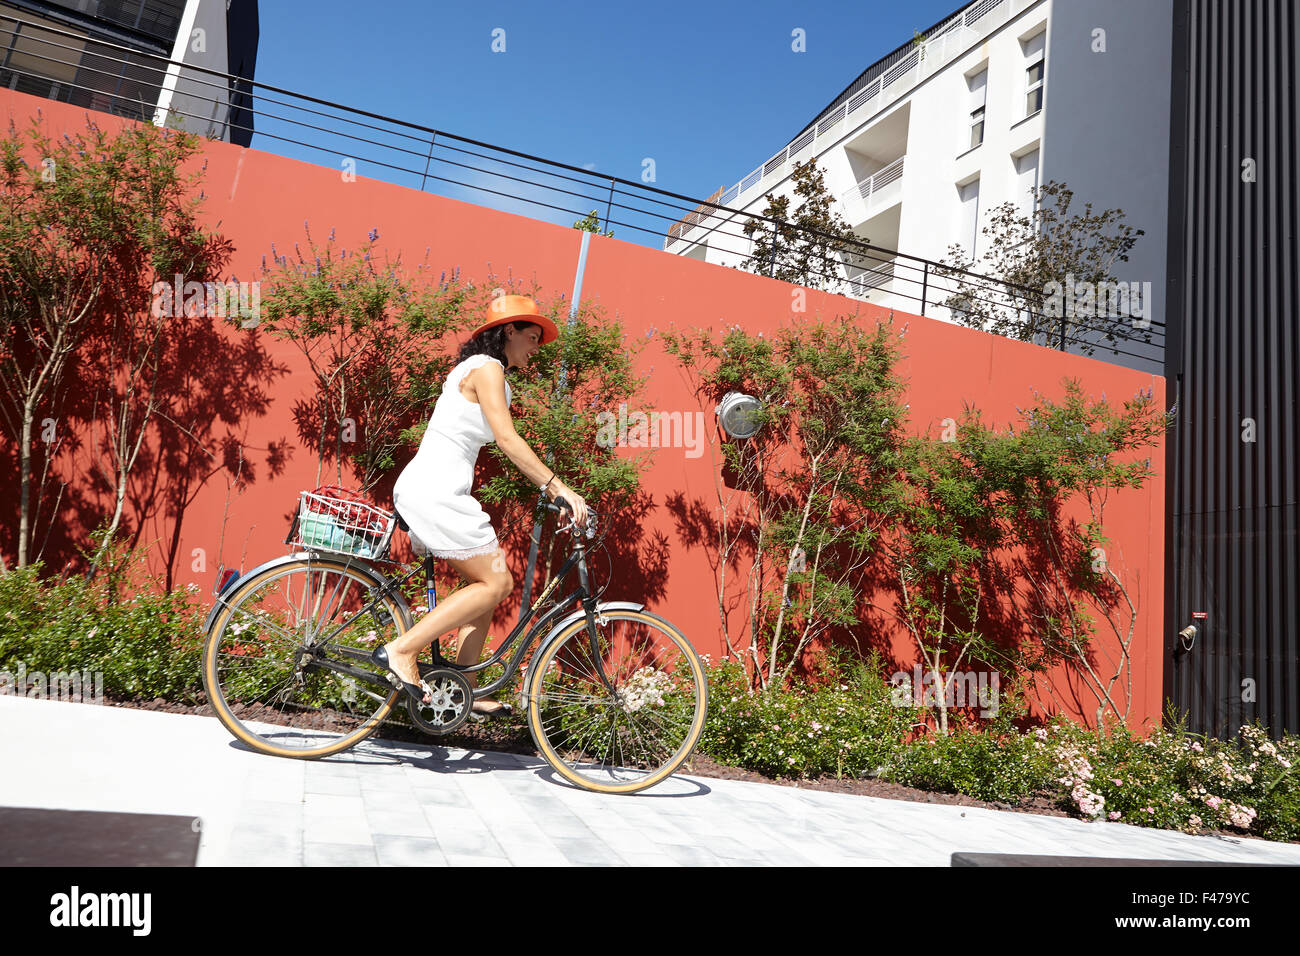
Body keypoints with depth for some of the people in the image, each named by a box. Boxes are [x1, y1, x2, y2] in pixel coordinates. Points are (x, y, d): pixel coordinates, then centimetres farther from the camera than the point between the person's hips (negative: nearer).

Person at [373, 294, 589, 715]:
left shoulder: (478, 371, 22)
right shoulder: (487, 368, -8)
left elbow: (509, 447, 21)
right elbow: (507, 438, -18)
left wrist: (549, 487, 17)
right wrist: (559, 488, -19)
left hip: (430, 490, 10)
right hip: (435, 491, -10)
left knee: (487, 584, 11)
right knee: (496, 582, -8)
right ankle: (400, 650, -7)